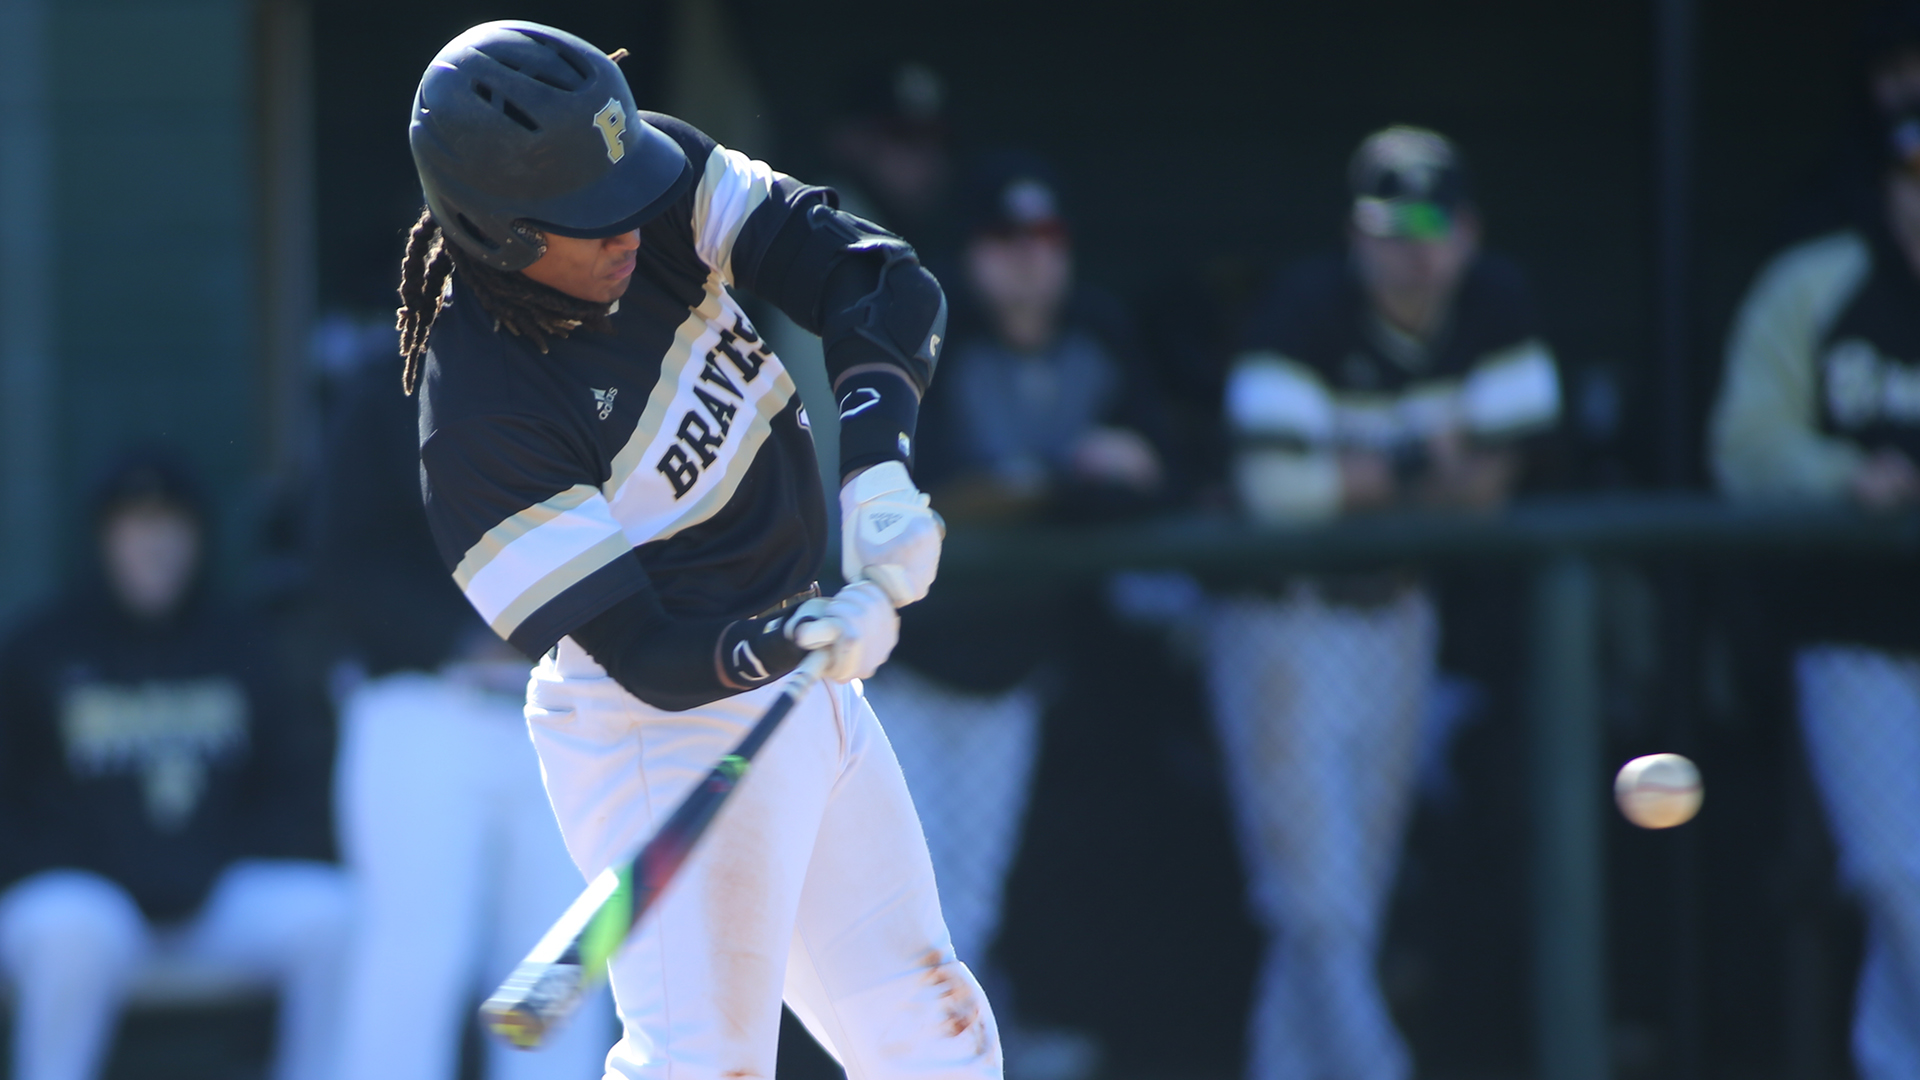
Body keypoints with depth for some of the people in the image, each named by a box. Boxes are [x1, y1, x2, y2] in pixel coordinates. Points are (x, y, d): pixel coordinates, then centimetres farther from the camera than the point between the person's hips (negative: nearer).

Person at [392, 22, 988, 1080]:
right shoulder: (481, 423, -26)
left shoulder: (656, 180, -10)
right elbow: (645, 655, -25)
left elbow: (881, 282, -13)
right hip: (662, 727, -8)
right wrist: (796, 646, -44)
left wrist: (876, 462, -30)